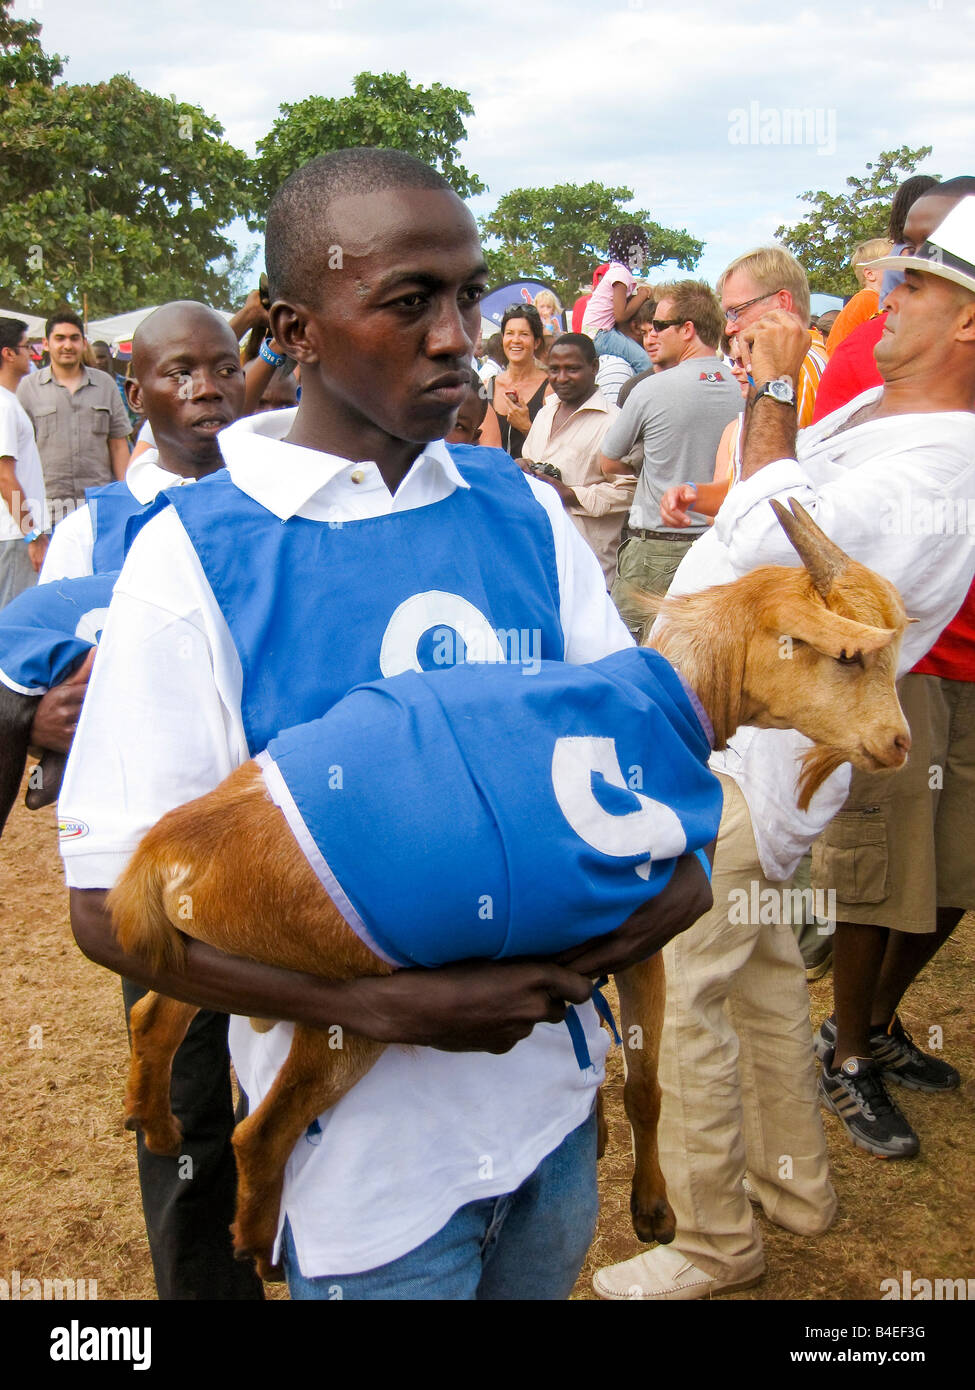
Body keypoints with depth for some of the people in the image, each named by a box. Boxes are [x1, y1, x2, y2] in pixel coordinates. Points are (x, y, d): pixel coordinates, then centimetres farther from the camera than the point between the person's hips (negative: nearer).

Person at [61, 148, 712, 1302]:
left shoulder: (523, 509, -1)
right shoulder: (193, 556, -15)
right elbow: (110, 905, -16)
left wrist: (677, 858, -14)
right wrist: (391, 1007, -25)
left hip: (552, 1087, 5)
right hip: (367, 1137, -5)